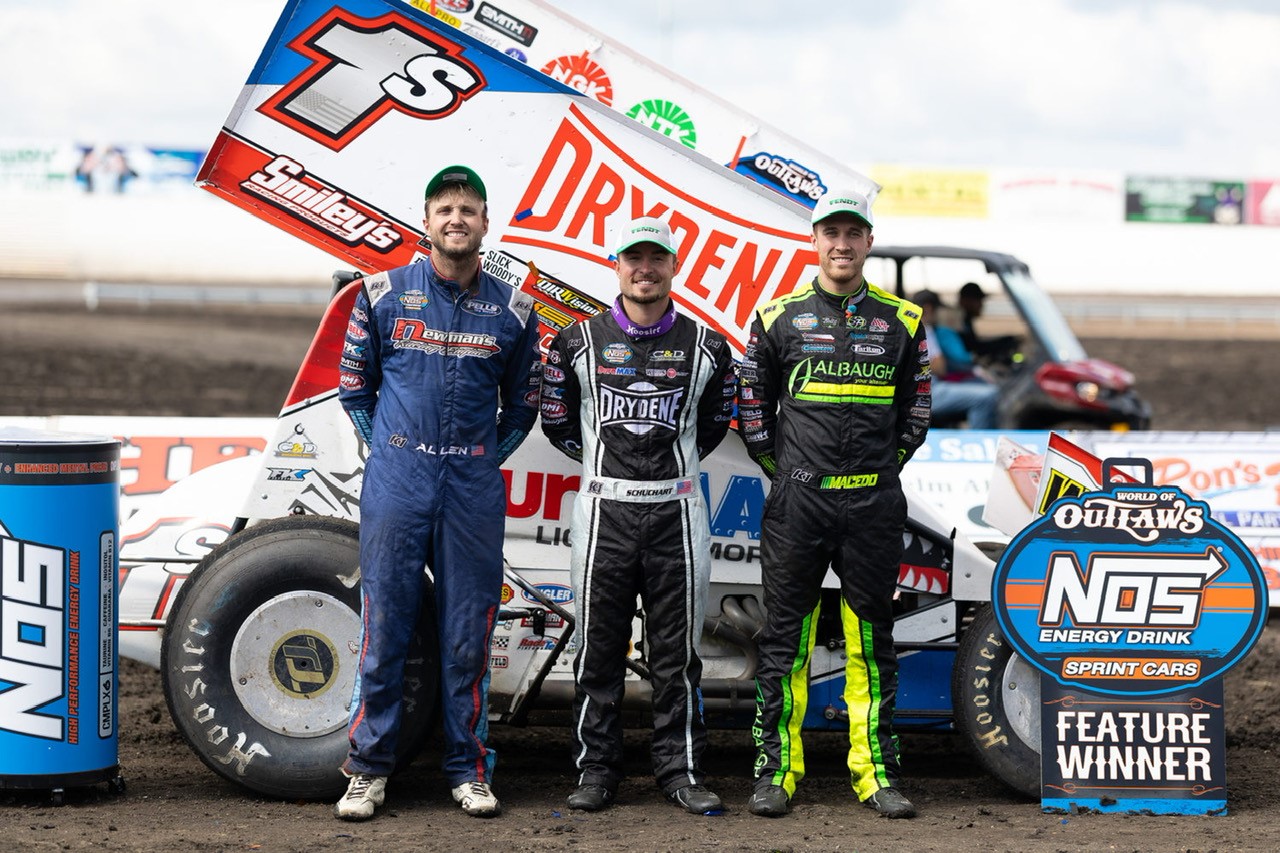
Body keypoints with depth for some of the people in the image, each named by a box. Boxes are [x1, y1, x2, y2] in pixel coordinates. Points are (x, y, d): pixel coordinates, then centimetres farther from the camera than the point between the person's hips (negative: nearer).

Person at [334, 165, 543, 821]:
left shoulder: (511, 311, 6)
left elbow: (522, 404, 16)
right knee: (383, 630, 0)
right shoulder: (384, 294, 3)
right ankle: (369, 767, 9)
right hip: (397, 481, -1)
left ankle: (468, 770, 14)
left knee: (467, 636, 4)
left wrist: (488, 458, 6)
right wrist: (385, 450, 4)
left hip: (473, 488, 1)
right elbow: (354, 384, 10)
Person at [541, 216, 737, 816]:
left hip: (676, 510, 1)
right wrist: (601, 459, 10)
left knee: (678, 650, 3)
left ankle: (680, 770, 11)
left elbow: (715, 421, 19)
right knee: (599, 647, 3)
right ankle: (596, 770, 11)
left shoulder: (704, 347, 6)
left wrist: (672, 462, 12)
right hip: (605, 510, -1)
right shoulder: (580, 342, 3)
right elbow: (556, 420, 13)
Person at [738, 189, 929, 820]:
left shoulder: (901, 321, 7)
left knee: (871, 639, 6)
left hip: (874, 506, 1)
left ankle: (876, 769, 11)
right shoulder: (779, 317, 4)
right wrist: (783, 468, 5)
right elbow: (752, 406, 10)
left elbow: (915, 410, 15)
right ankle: (776, 769, 7)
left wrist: (885, 468, 6)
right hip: (797, 503, -1)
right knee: (785, 638, 1)